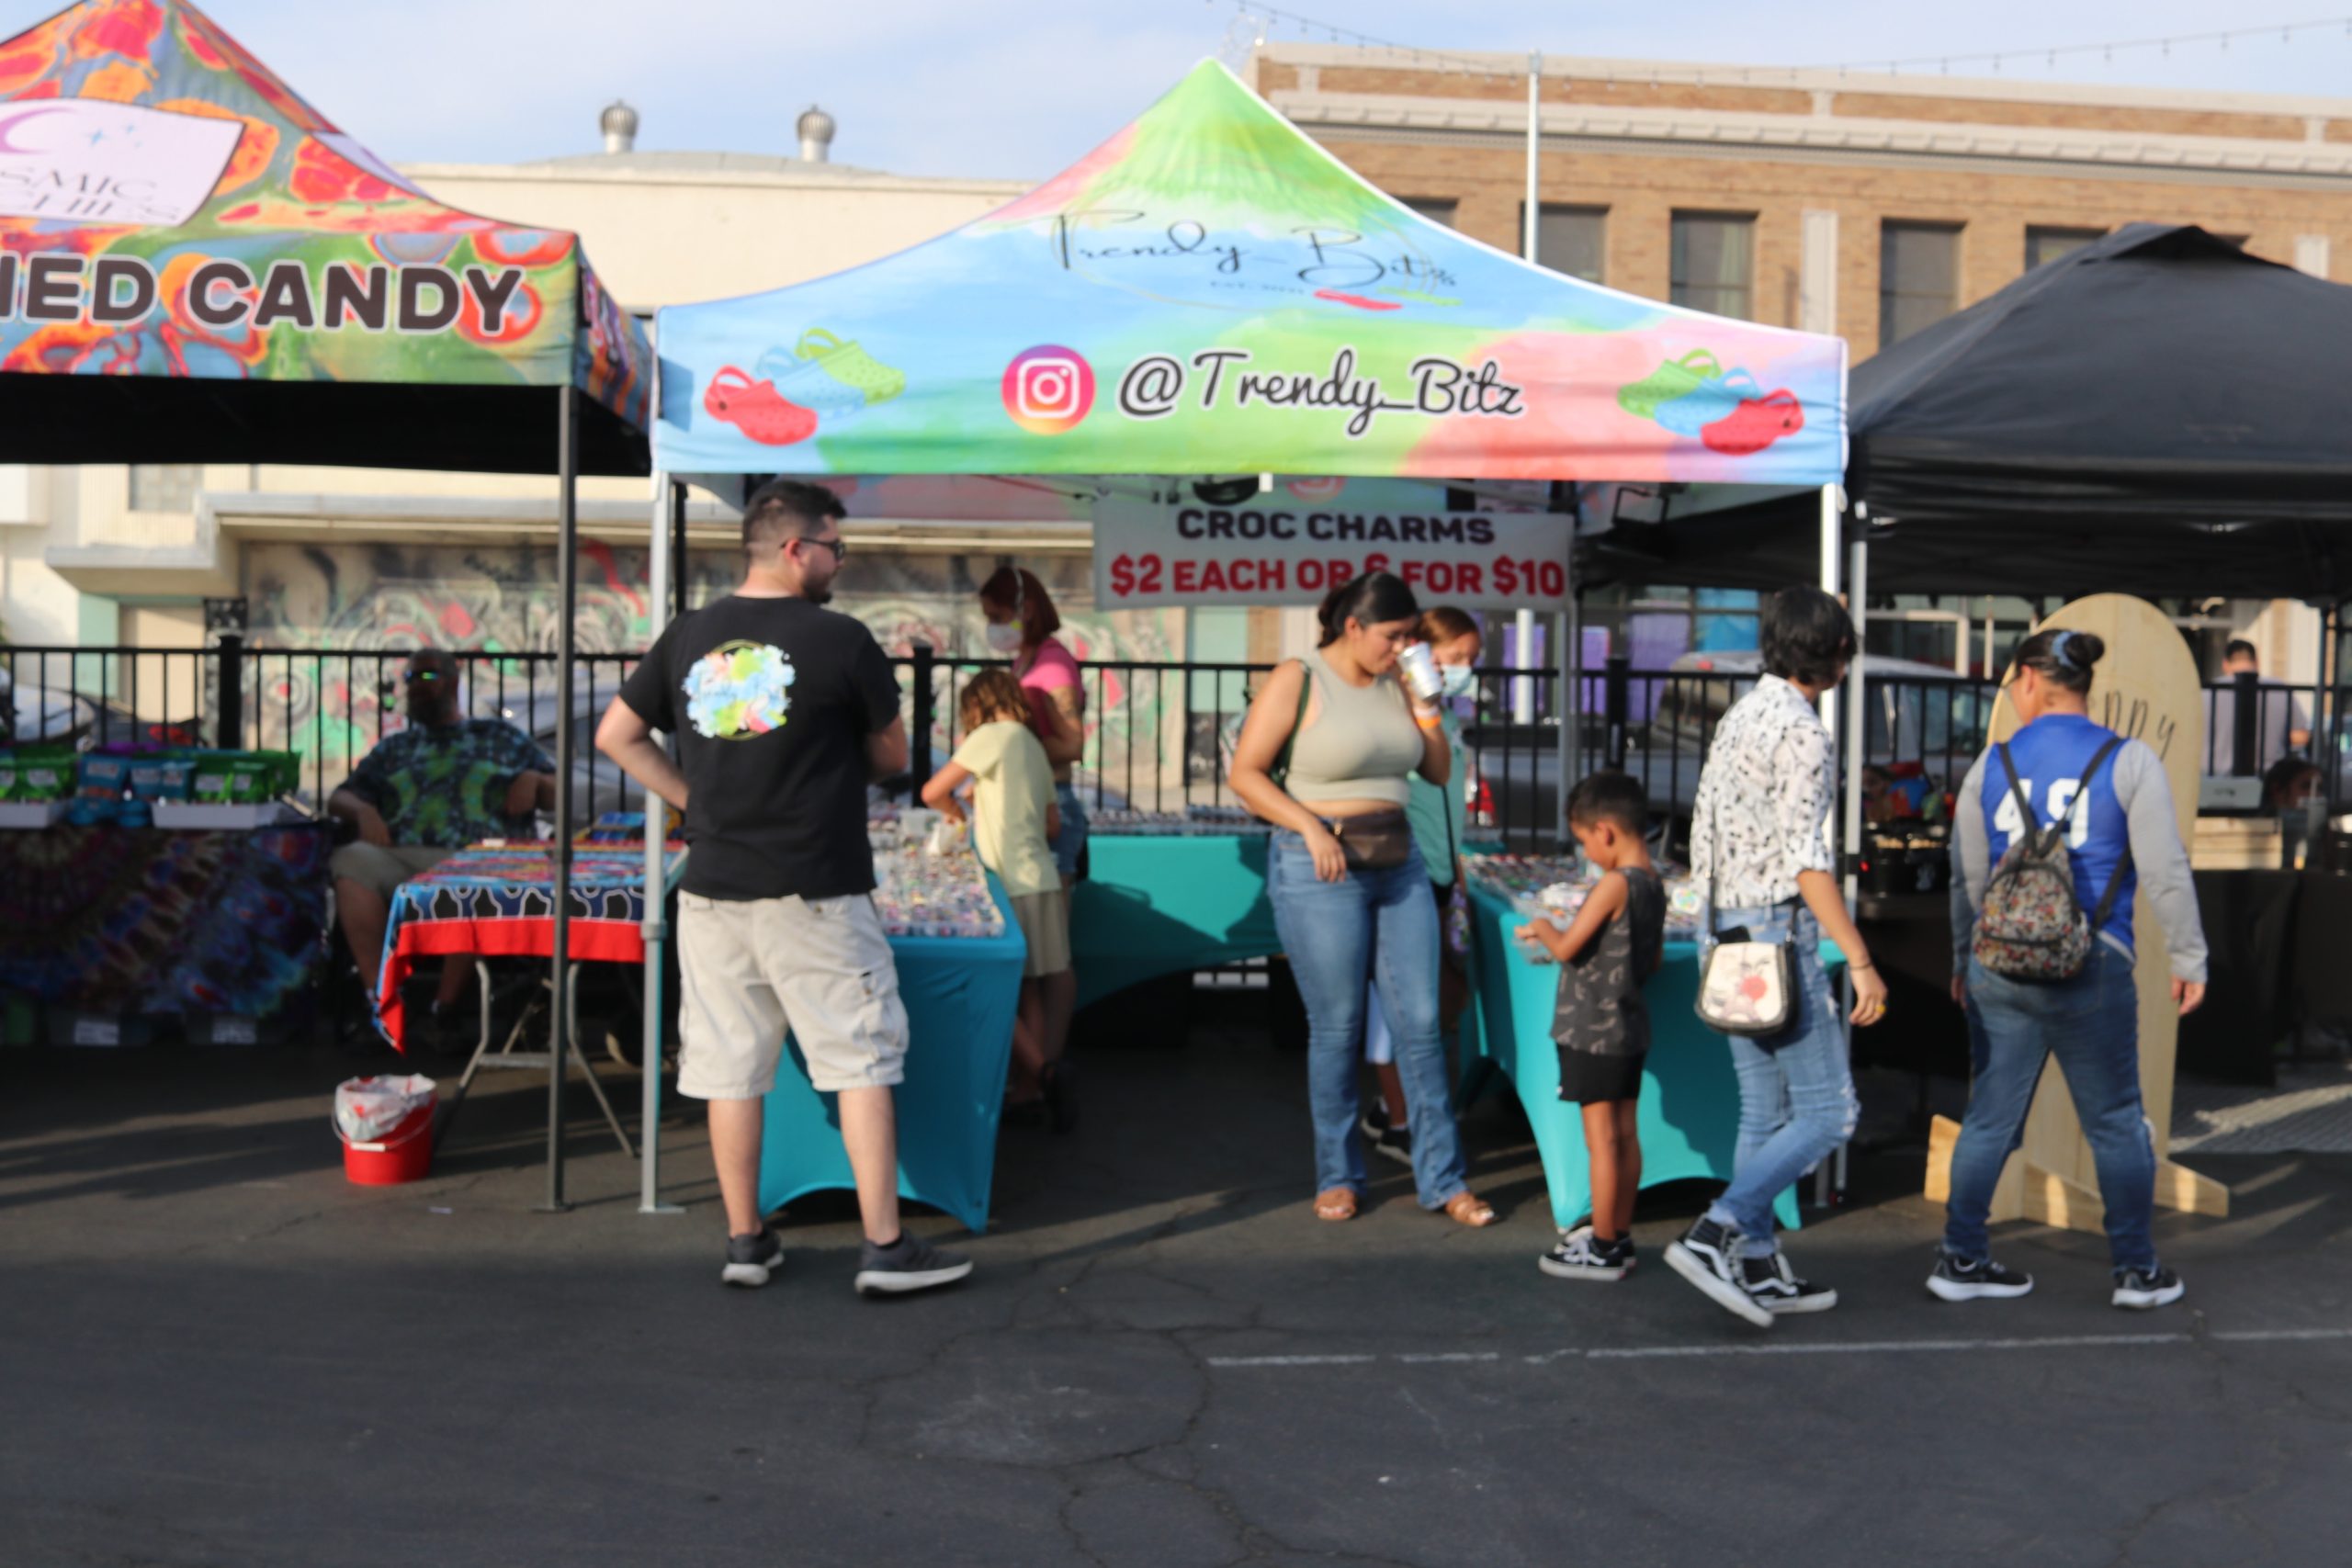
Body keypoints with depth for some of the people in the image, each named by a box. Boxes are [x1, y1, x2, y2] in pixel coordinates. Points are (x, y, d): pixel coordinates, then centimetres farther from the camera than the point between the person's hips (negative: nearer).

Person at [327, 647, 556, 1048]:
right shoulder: (394, 748, 32)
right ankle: (380, 996, -32)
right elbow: (338, 798, 25)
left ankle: (445, 1007, -31)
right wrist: (363, 810, 2)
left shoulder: (500, 737, 25)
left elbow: (558, 797, 21)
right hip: (401, 859, 3)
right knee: (352, 860, -31)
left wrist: (533, 780, -2)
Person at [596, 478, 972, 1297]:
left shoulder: (687, 637, 5)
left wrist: (698, 800, 12)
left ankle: (745, 1241, 19)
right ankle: (885, 1246, 5)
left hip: (712, 890, 5)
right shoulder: (840, 640, -9)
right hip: (815, 892, -5)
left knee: (730, 1067, 10)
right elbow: (891, 756, 1)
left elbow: (617, 736, 11)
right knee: (862, 1061, 3)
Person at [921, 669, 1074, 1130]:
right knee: (1028, 991, 11)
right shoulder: (1033, 745, 15)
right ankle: (1029, 1090, 13)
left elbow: (933, 793, -12)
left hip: (1011, 883, -8)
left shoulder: (993, 735, -8)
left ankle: (1041, 1070, -10)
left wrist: (957, 810, 10)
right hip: (1041, 879, 8)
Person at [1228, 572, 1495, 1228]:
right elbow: (1245, 773, -9)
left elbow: (1439, 773, 14)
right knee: (1336, 1029, 3)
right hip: (1321, 871, -5)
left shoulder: (1394, 683, 9)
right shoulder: (1297, 681, -7)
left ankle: (1443, 1180, 11)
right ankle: (1337, 1176, 19)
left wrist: (1425, 704, 0)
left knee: (1421, 1023, 4)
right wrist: (1311, 827, -18)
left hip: (1400, 864, 5)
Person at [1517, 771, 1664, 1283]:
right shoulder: (1655, 884, 7)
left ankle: (1603, 1249, 4)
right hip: (1630, 1027, 8)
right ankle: (1619, 1236, 22)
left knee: (1602, 1138, -2)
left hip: (1593, 1030, -8)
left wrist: (1540, 929, 1)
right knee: (1625, 1134, 13)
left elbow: (1566, 949, -18)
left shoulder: (1614, 884, -19)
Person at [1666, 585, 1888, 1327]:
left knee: (1765, 1111, 13)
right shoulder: (1803, 733, -14)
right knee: (1828, 1112, -3)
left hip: (1725, 930, 9)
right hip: (1778, 933, -9)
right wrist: (1860, 960, -18)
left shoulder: (1737, 718, 12)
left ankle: (1758, 1268, 17)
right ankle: (1713, 1235, -11)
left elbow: (1703, 838, 16)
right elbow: (1805, 858, -20)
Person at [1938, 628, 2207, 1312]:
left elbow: (1967, 879, 9)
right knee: (2116, 1124, 11)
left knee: (1990, 1118, 11)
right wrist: (2188, 958, 5)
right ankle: (2137, 1270, 20)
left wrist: (1962, 961, 20)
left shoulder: (1992, 765, 4)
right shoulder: (2129, 762, -4)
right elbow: (2166, 872, -6)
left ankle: (1960, 1257, 15)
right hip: (2091, 971, -3)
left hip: (2000, 967, 3)